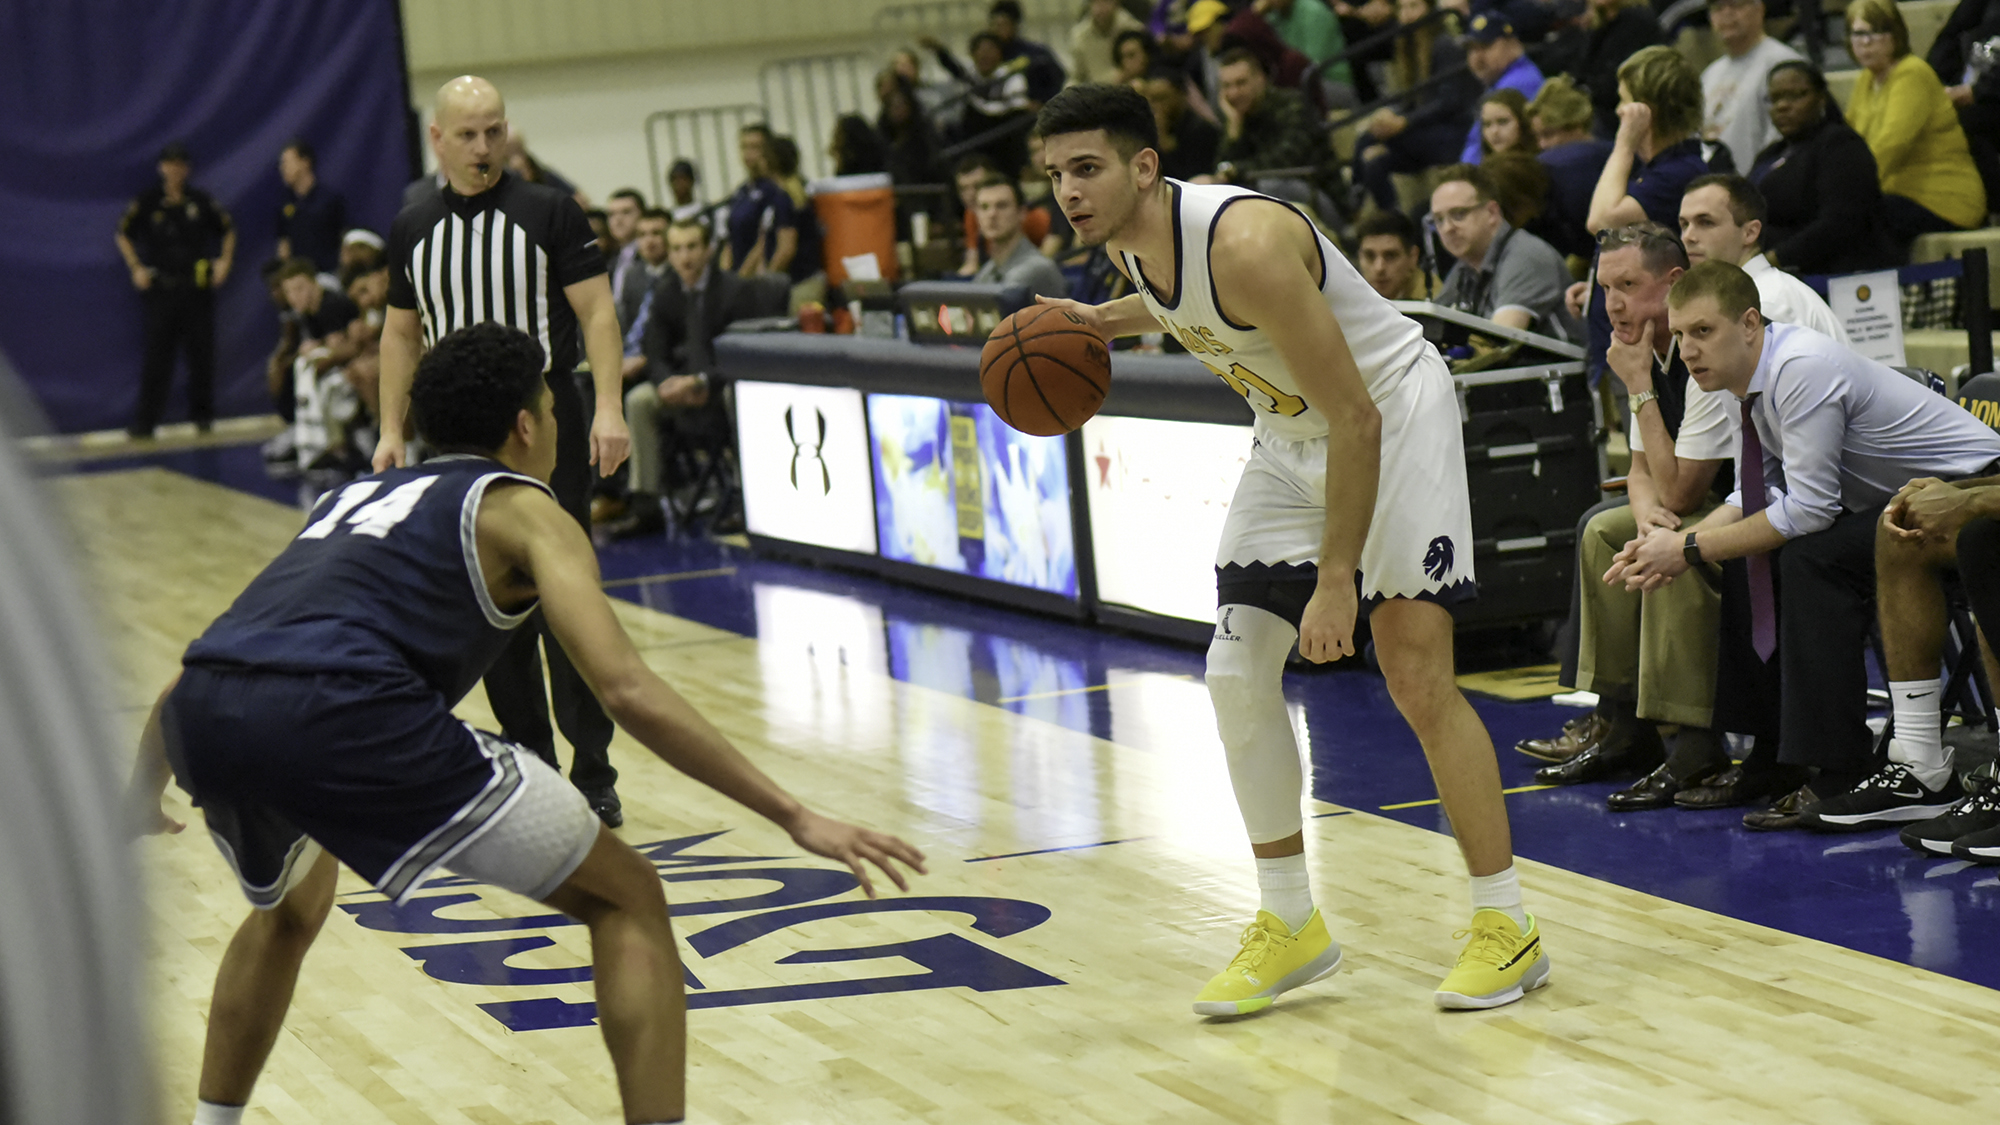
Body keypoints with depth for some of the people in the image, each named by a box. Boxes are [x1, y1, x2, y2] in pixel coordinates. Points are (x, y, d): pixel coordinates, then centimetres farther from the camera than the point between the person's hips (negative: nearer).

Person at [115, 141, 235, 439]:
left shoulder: (201, 201, 4)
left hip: (198, 287, 2)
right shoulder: (146, 202, 0)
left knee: (202, 352, 4)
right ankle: (144, 422, -1)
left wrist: (224, 261, 5)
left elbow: (227, 230, 17)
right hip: (161, 288, -2)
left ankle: (202, 415, 16)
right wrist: (135, 268, 1)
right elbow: (123, 235, 10)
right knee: (157, 353, -4)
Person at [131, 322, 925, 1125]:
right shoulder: (520, 509, 18)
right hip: (342, 712, -7)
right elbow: (627, 691, 2)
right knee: (626, 898, 8)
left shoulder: (351, 498, 36)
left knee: (290, 909, 40)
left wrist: (142, 795, 59)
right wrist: (794, 818, 3)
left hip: (203, 722, 7)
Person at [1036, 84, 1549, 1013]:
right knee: (1237, 674, 1)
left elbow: (1357, 421, -31)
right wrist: (1107, 323, 4)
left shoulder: (1245, 245, -33)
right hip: (1290, 435, 8)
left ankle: (1507, 927, 0)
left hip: (1390, 420, -8)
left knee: (1417, 679, -12)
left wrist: (1337, 580, -30)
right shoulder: (1125, 239, -8)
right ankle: (1289, 925, 12)